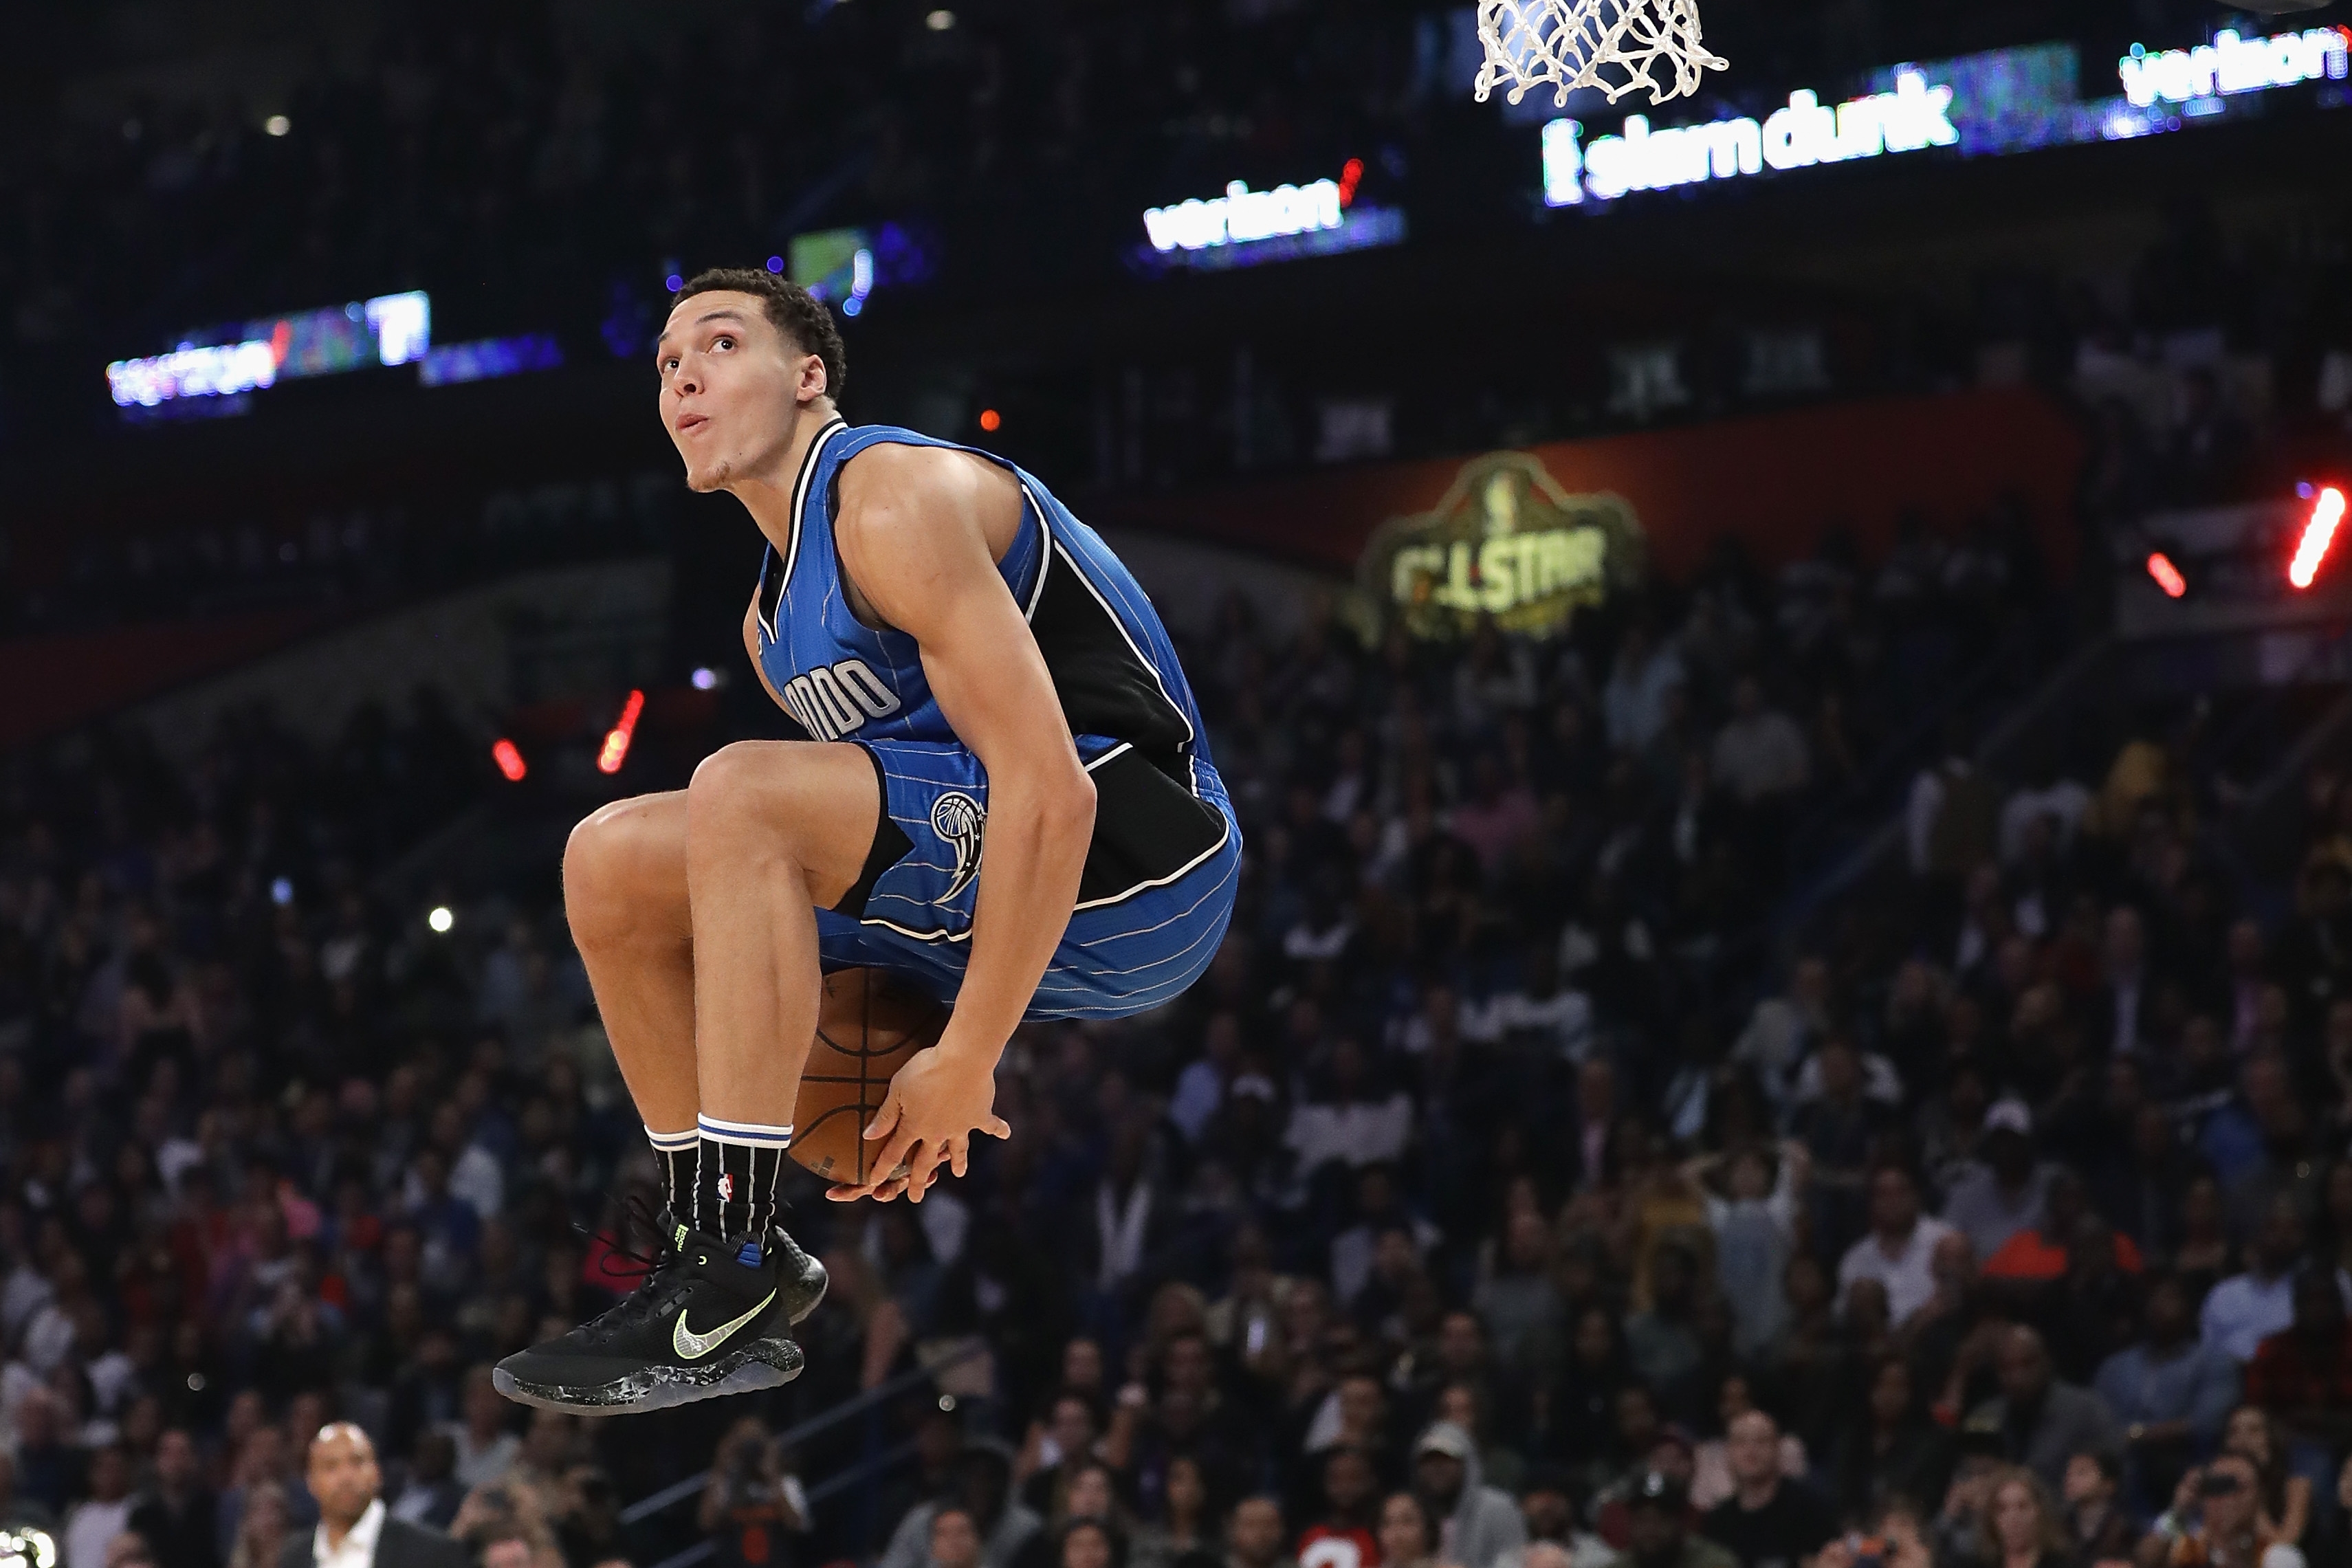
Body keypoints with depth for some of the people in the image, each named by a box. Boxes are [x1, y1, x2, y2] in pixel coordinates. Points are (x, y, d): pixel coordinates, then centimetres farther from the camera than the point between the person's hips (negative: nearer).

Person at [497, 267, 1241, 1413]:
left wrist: (965, 1058, -21)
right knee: (613, 865, 5)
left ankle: (729, 1288, -30)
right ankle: (716, 1245, 3)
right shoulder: (776, 615, 16)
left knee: (744, 793, -29)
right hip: (974, 896, 10)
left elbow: (1049, 790, -23)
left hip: (1127, 865, -10)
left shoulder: (896, 501, -15)